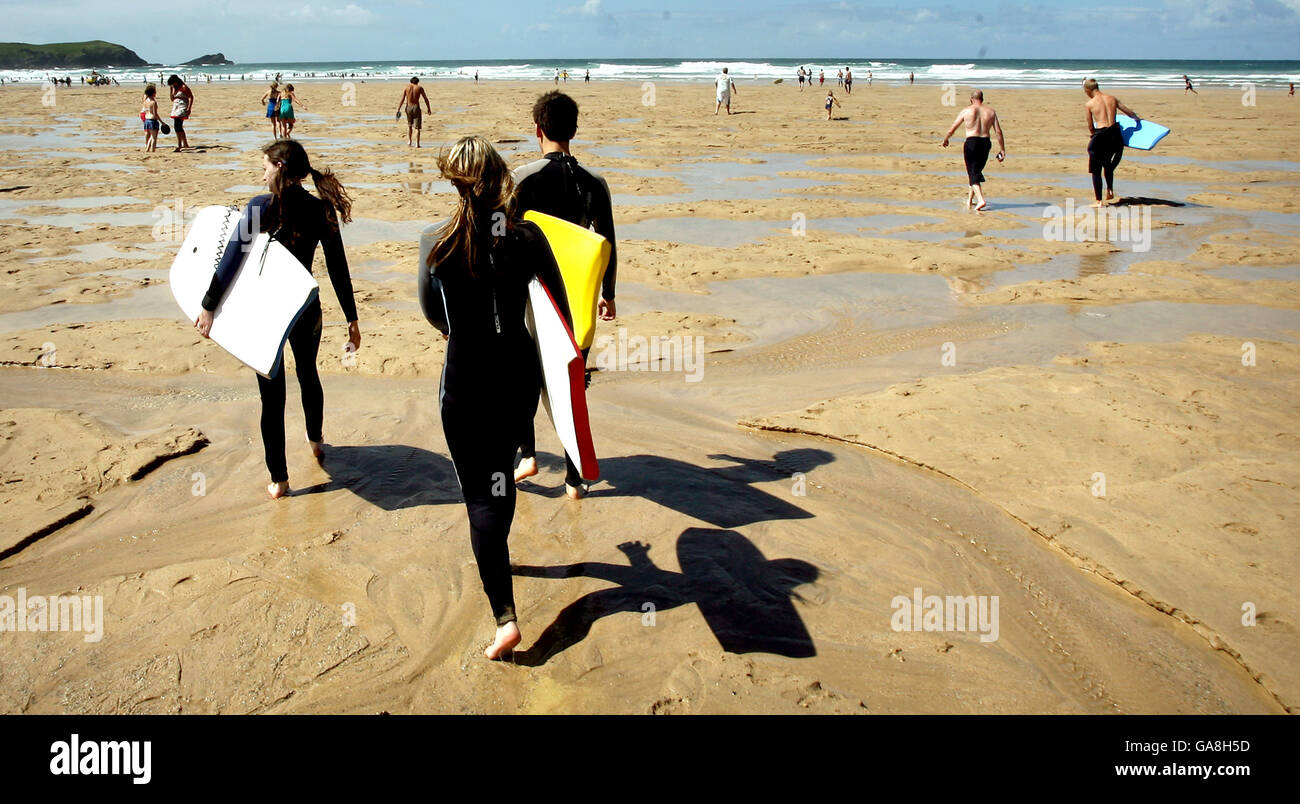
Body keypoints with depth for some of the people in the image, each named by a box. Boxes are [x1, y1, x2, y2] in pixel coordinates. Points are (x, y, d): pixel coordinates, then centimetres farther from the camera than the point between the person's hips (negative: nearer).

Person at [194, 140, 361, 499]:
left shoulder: (260, 207, -13)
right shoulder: (320, 210, -3)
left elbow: (230, 260, -15)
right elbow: (338, 270, -1)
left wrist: (209, 306, -9)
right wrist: (352, 319, 5)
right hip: (305, 310, 3)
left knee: (272, 394, 5)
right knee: (308, 375, 28)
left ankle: (279, 479, 11)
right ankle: (316, 441, 50)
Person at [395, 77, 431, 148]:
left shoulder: (407, 87, 5)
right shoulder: (420, 88, 2)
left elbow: (402, 99, -1)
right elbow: (426, 99, 4)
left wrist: (398, 110, -2)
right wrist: (429, 108, 15)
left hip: (408, 108, 2)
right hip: (416, 107, -2)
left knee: (409, 125, 22)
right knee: (417, 127, 1)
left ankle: (409, 141, 17)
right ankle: (417, 144, -7)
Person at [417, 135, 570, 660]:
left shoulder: (439, 246, -11)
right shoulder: (527, 237, -8)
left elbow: (431, 313, 4)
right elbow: (560, 309, 0)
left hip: (466, 380, -3)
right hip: (520, 374, 3)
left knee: (480, 493, 1)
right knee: (501, 470, 26)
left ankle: (504, 617, -7)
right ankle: (496, 553, 50)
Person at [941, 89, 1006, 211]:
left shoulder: (966, 111, 0)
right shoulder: (991, 111, 8)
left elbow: (953, 128, 6)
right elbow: (998, 131, 4)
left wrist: (945, 139, 24)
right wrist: (1002, 149, 8)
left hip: (971, 142, -4)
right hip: (986, 143, 4)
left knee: (973, 173, -2)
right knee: (976, 171, 20)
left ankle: (981, 199, -20)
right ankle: (970, 198, 31)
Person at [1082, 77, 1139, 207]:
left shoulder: (1088, 104, -6)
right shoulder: (1112, 99, 7)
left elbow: (1090, 126, 0)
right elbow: (1129, 112, 17)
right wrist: (1137, 118, 39)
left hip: (1100, 135, -5)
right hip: (1115, 133, 5)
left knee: (1096, 169, 8)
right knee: (1107, 163, 29)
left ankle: (1098, 201, 9)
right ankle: (1110, 191, 31)